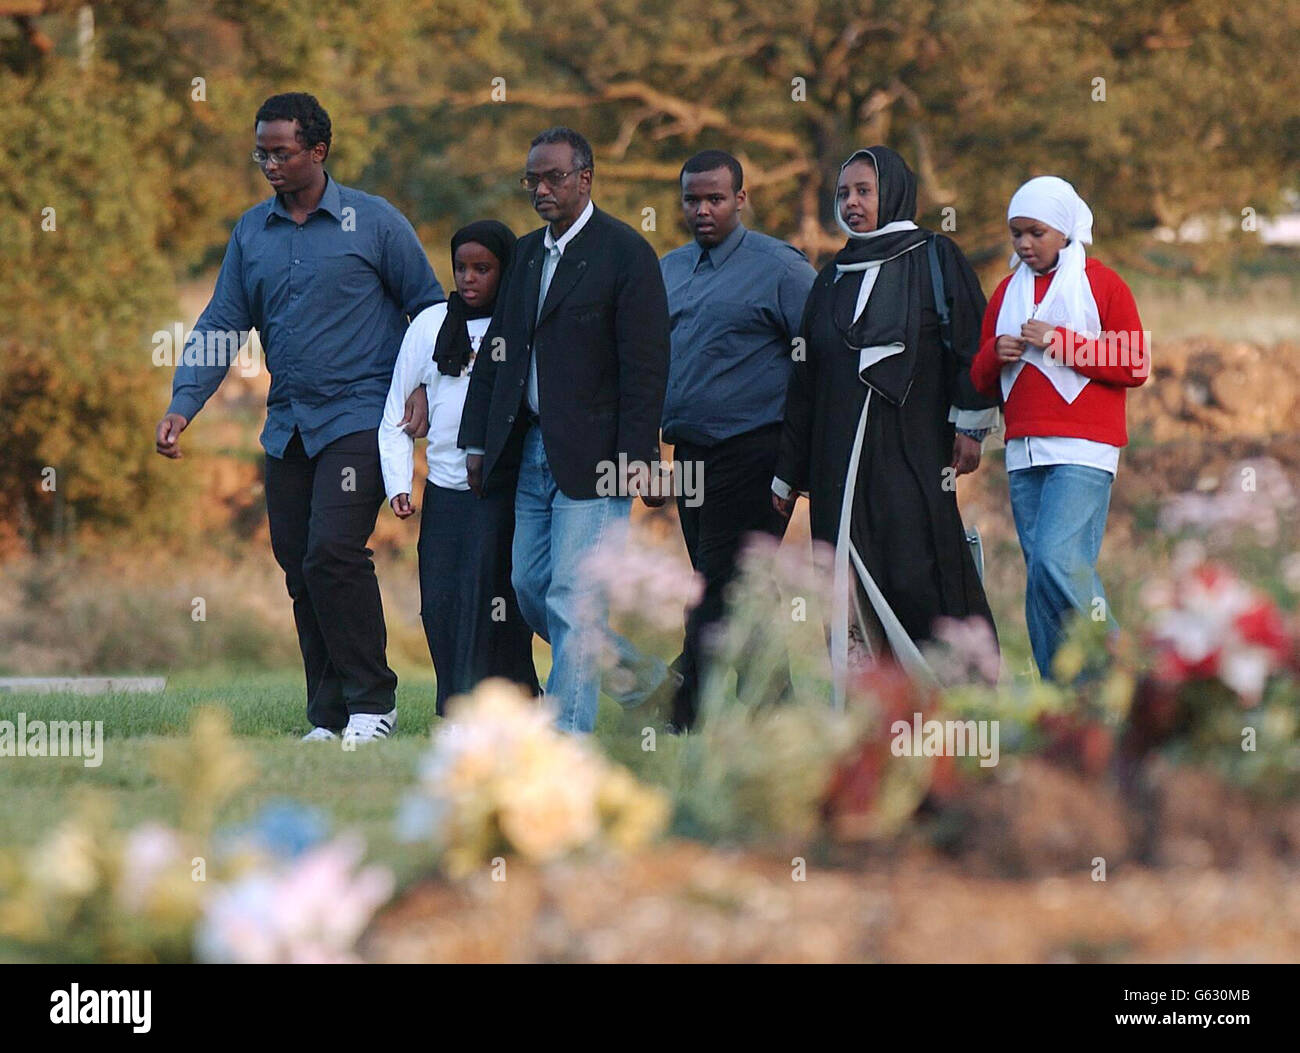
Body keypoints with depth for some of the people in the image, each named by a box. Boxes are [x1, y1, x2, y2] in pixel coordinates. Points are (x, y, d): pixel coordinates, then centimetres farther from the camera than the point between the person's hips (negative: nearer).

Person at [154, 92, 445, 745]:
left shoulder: (373, 222, -1)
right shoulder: (252, 232, 11)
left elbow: (430, 307, 5)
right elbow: (222, 323, 10)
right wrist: (182, 406, -1)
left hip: (359, 417, -6)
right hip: (287, 425, 6)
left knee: (332, 555, -18)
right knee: (299, 569, 4)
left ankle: (372, 702, -7)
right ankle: (329, 716, 11)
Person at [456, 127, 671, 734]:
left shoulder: (626, 253, -8)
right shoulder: (527, 254, 14)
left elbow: (645, 365, -12)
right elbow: (497, 352, 19)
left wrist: (633, 457, -17)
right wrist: (476, 440, 14)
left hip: (591, 456, -8)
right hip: (531, 450, 8)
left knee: (573, 599, -9)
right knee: (530, 587, 9)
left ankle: (568, 735, -6)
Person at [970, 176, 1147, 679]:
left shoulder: (1103, 284, 3)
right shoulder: (1007, 291, 18)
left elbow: (1134, 365, -4)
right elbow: (982, 380, 22)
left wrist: (1061, 342, -12)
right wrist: (997, 354, -1)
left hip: (1083, 449, -6)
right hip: (1023, 452, 6)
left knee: (1058, 560, -20)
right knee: (1043, 572, 2)